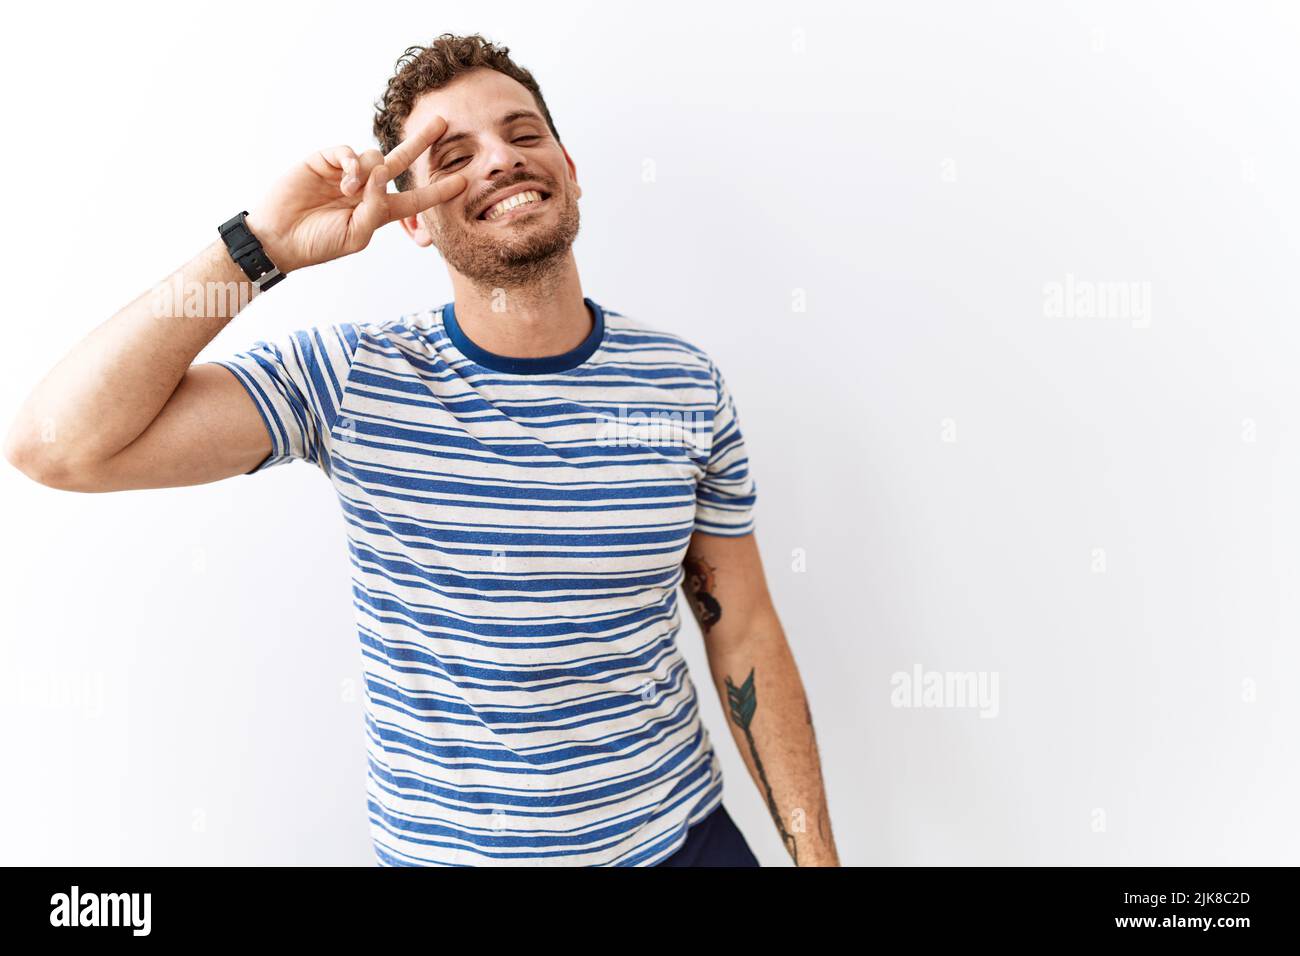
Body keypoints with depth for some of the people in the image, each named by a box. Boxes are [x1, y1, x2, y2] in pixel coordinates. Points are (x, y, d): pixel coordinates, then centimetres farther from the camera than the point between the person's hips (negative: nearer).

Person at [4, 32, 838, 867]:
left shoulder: (684, 383, -9)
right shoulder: (351, 379, -13)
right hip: (440, 845, 0)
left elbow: (745, 634, -3)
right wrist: (264, 245, -23)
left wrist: (816, 851, -2)